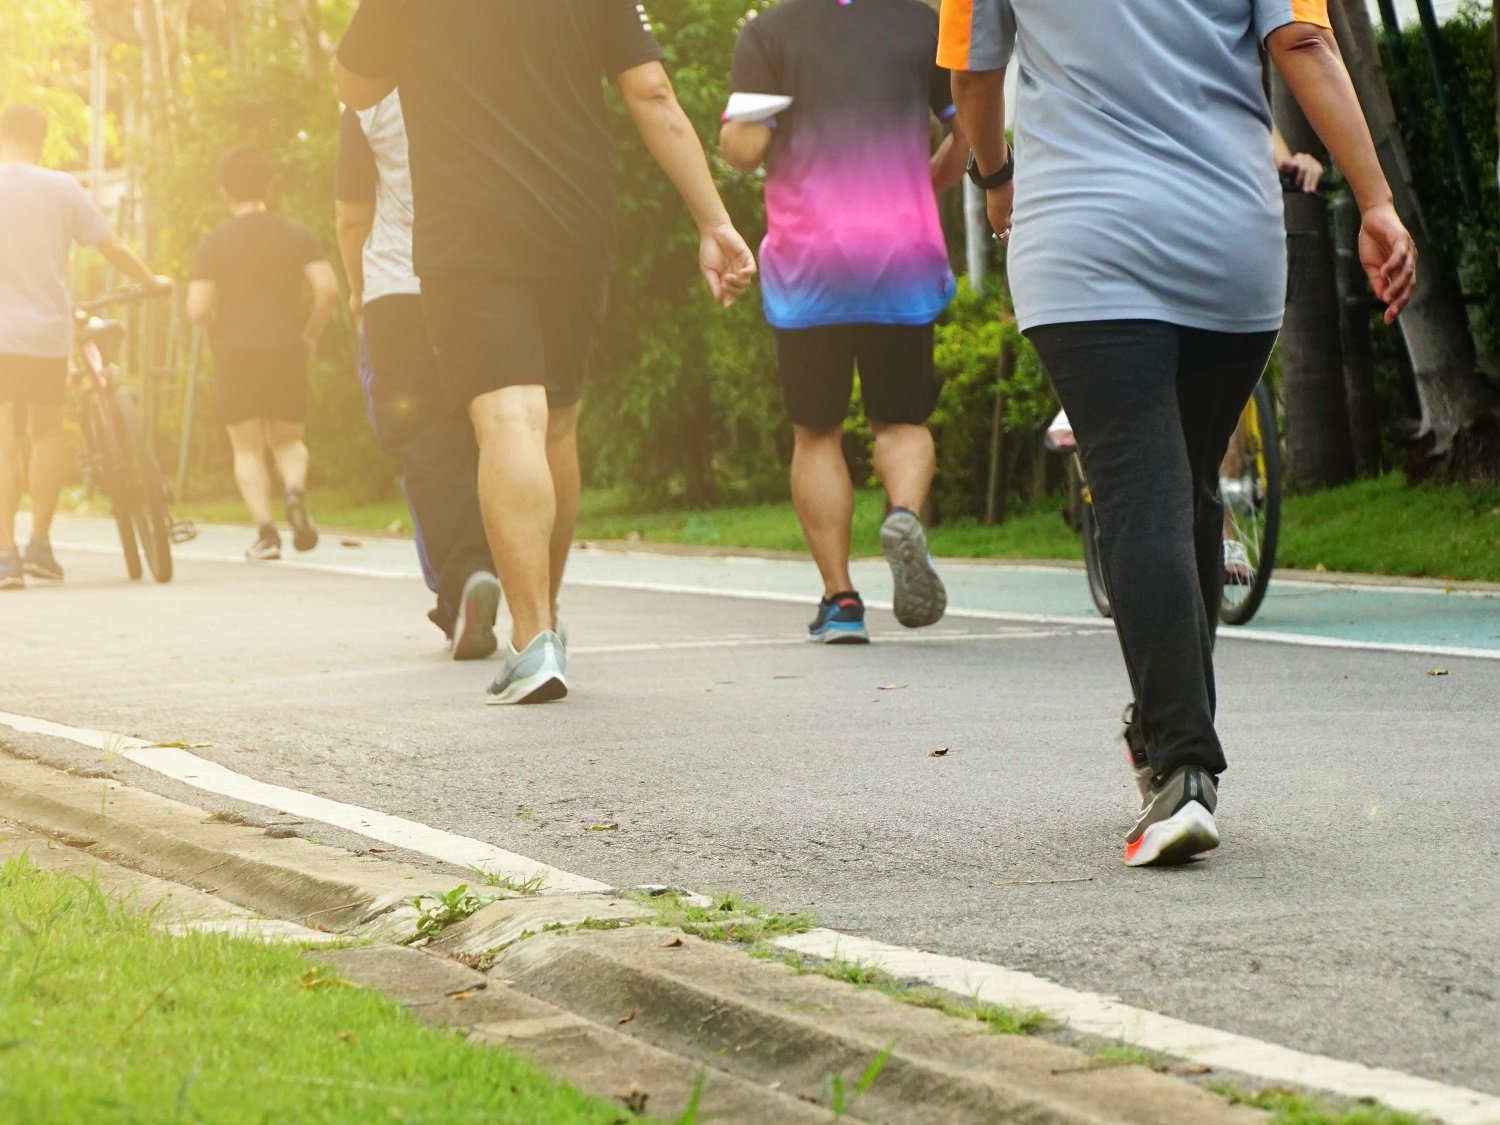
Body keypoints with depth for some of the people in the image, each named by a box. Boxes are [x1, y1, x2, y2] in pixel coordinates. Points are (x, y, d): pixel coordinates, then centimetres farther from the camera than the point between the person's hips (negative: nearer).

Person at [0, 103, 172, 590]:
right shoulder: (62, 188, 1)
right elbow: (112, 248, 3)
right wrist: (153, 281, 19)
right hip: (49, 331, 1)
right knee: (47, 430, 17)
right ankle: (40, 543, 15)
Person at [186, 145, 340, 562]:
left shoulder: (214, 242, -2)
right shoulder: (297, 234, 4)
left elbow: (197, 309, -9)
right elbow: (328, 288, -7)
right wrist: (310, 335, 7)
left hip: (235, 354, -2)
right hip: (286, 351, 2)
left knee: (247, 448, 6)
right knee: (288, 440, 15)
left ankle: (265, 529, -9)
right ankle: (295, 490, -17)